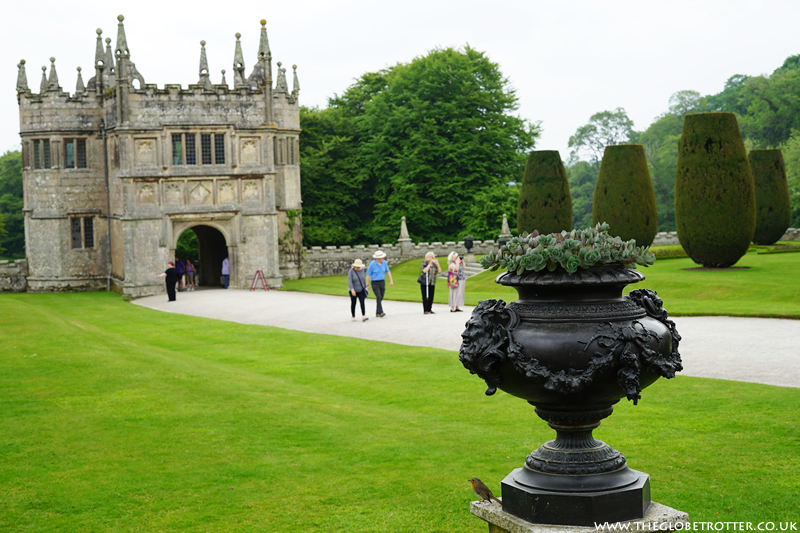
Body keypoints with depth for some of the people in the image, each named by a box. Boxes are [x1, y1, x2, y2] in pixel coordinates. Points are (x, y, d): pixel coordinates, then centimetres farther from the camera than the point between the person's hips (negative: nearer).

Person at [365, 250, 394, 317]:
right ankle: (380, 312, -24)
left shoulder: (384, 262, -1)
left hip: (382, 282, 5)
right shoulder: (372, 264, -15)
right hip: (374, 283, -5)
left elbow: (388, 271, 8)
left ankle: (377, 313, 20)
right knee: (378, 297, -20)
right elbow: (368, 275, -8)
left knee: (381, 298, 8)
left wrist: (391, 280, -1)